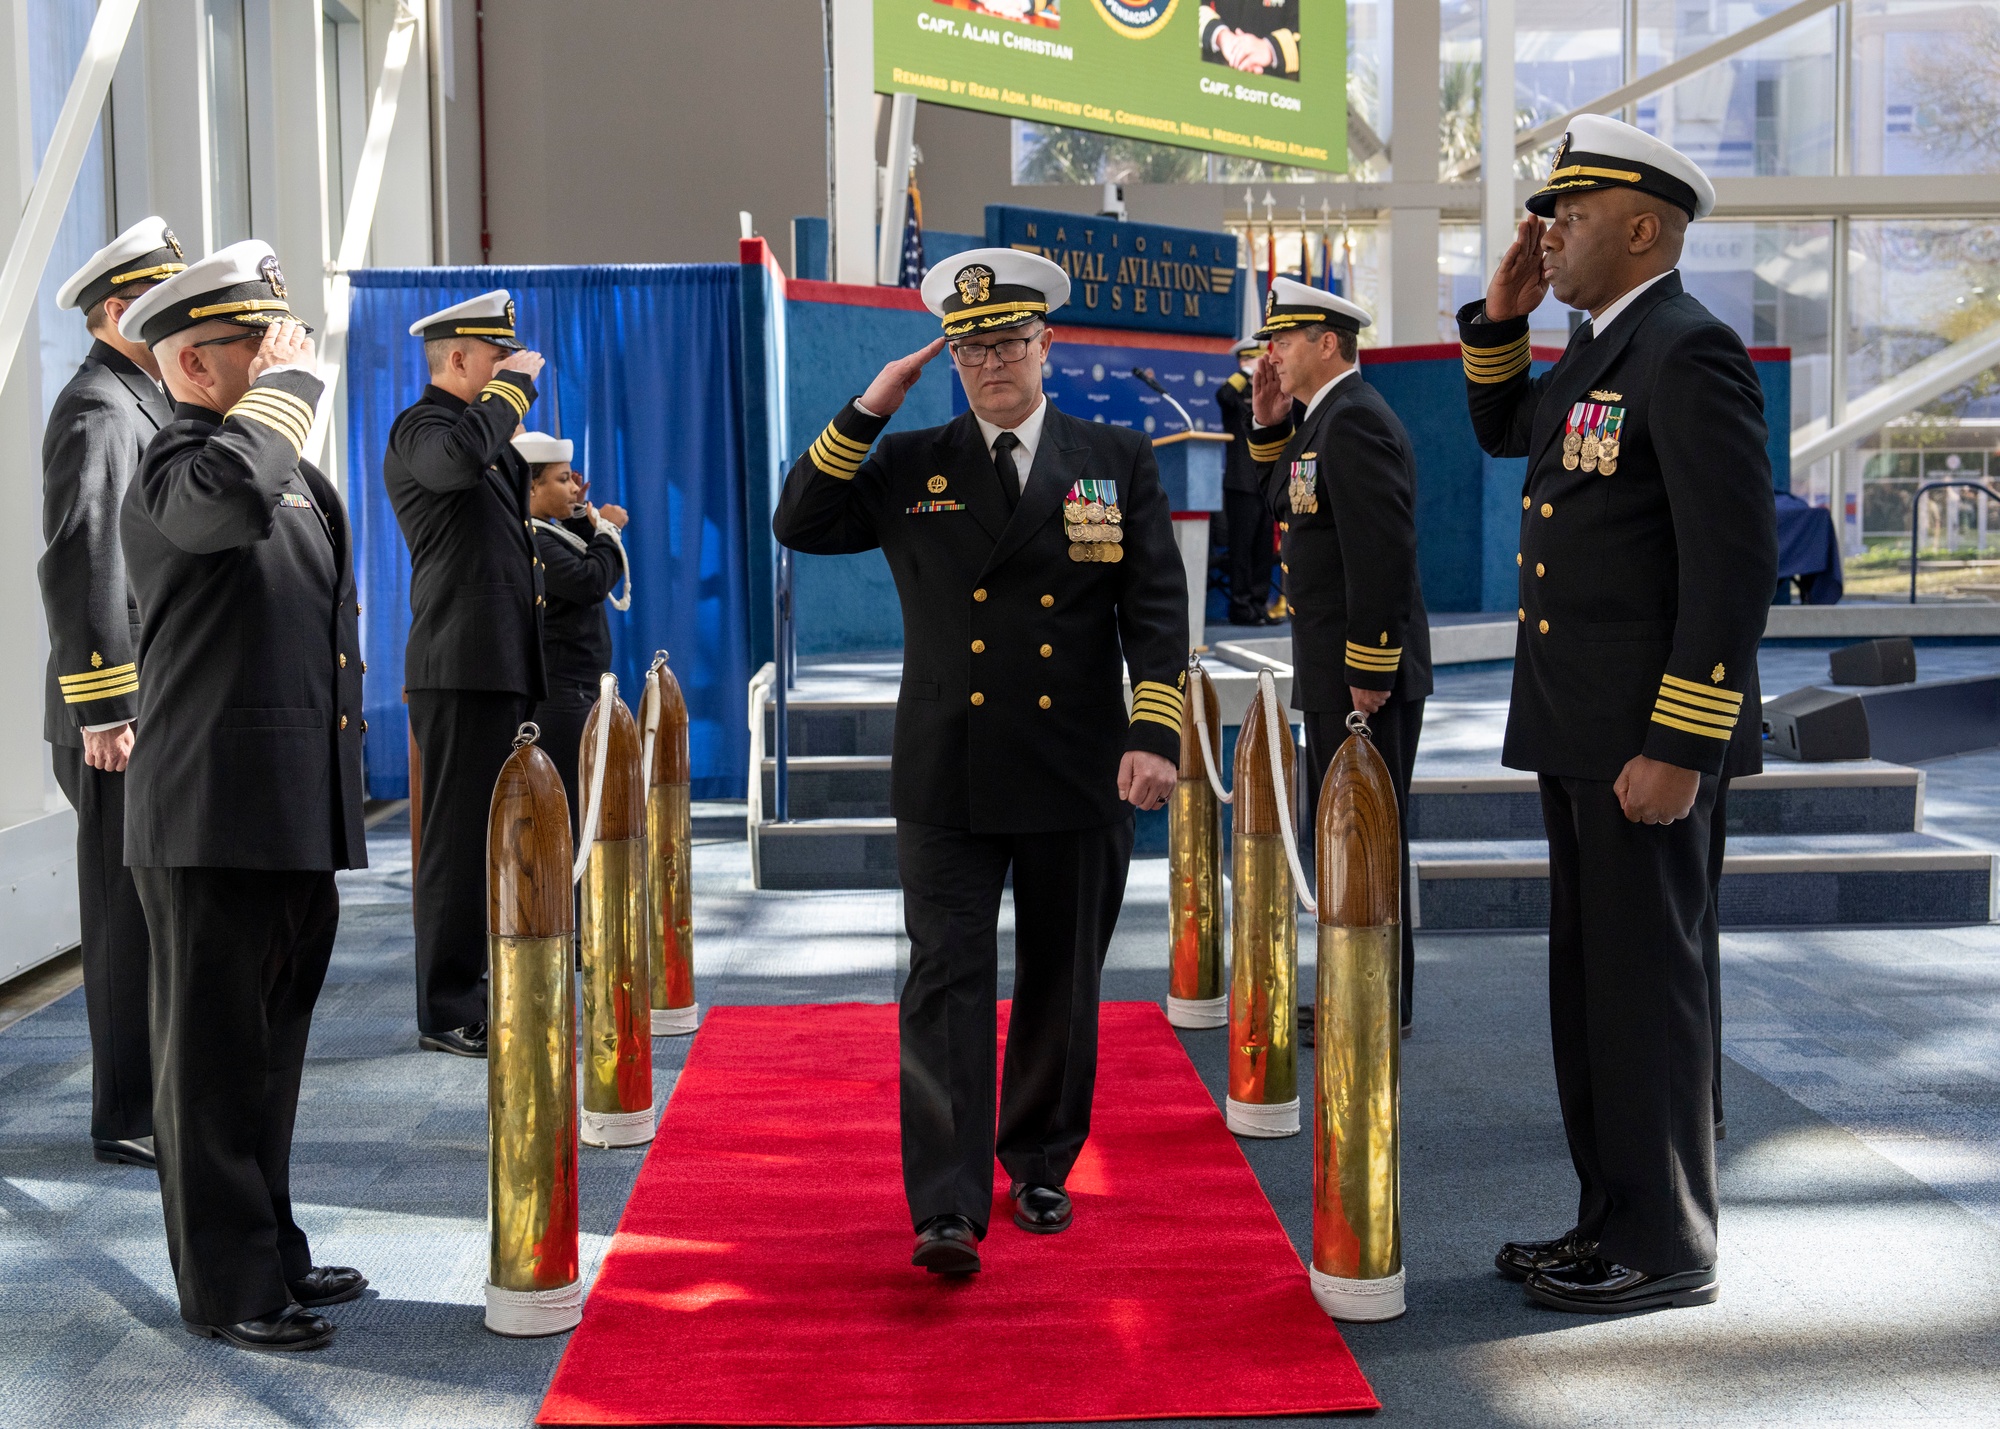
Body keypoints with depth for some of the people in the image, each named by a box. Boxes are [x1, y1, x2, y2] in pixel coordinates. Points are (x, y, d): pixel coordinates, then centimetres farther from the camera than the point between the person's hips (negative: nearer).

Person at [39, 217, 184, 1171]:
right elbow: (79, 568, -20)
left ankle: (156, 1102, 25)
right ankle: (129, 1122, 6)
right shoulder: (98, 411, -13)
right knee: (134, 921, -3)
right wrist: (105, 713, -22)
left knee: (159, 916, 15)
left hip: (167, 710, 10)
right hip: (128, 717, -10)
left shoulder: (140, 405, 19)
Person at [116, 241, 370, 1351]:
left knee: (269, 1049, 18)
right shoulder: (177, 466, -11)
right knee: (214, 1059, 1)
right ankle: (227, 1288, 11)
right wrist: (288, 386, -22)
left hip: (294, 821, 9)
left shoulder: (289, 468, 18)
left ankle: (270, 1252, 29)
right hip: (215, 822, -9)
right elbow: (232, 497, -38)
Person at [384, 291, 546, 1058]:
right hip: (462, 670, -10)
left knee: (496, 835, 14)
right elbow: (462, 458, -34)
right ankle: (447, 1012, 0)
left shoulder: (482, 428, 21)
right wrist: (513, 387, -22)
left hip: (504, 670, 10)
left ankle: (487, 995, 24)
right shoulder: (421, 428, -9)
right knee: (459, 837, -6)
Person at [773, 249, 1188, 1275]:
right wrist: (868, 410, -4)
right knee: (947, 983, -7)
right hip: (946, 779, 0)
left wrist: (1156, 736, -10)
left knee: (1061, 988, 12)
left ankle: (1039, 1166, 30)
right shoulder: (909, 467, 8)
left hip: (1077, 779, 1)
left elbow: (1156, 610, 1)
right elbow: (800, 526, 3)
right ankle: (946, 1210, -7)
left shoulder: (1118, 461, 6)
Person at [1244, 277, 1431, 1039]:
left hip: (1365, 679, -11)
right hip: (1334, 671, 11)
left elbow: (1383, 555, -25)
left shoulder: (1355, 421, -18)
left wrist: (1369, 673, -24)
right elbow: (1282, 502, 23)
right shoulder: (1328, 417, 15)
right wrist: (1271, 426, 8)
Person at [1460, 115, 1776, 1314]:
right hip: (1580, 729, 10)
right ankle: (1616, 1219, 26)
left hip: (1645, 735, -10)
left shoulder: (1690, 353, -15)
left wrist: (1675, 751, -22)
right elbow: (1504, 432, 33)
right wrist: (1501, 319, 15)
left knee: (1646, 981, -1)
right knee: (1594, 979, 15)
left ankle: (1667, 1249, 11)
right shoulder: (1600, 357, 15)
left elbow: (1737, 562, -20)